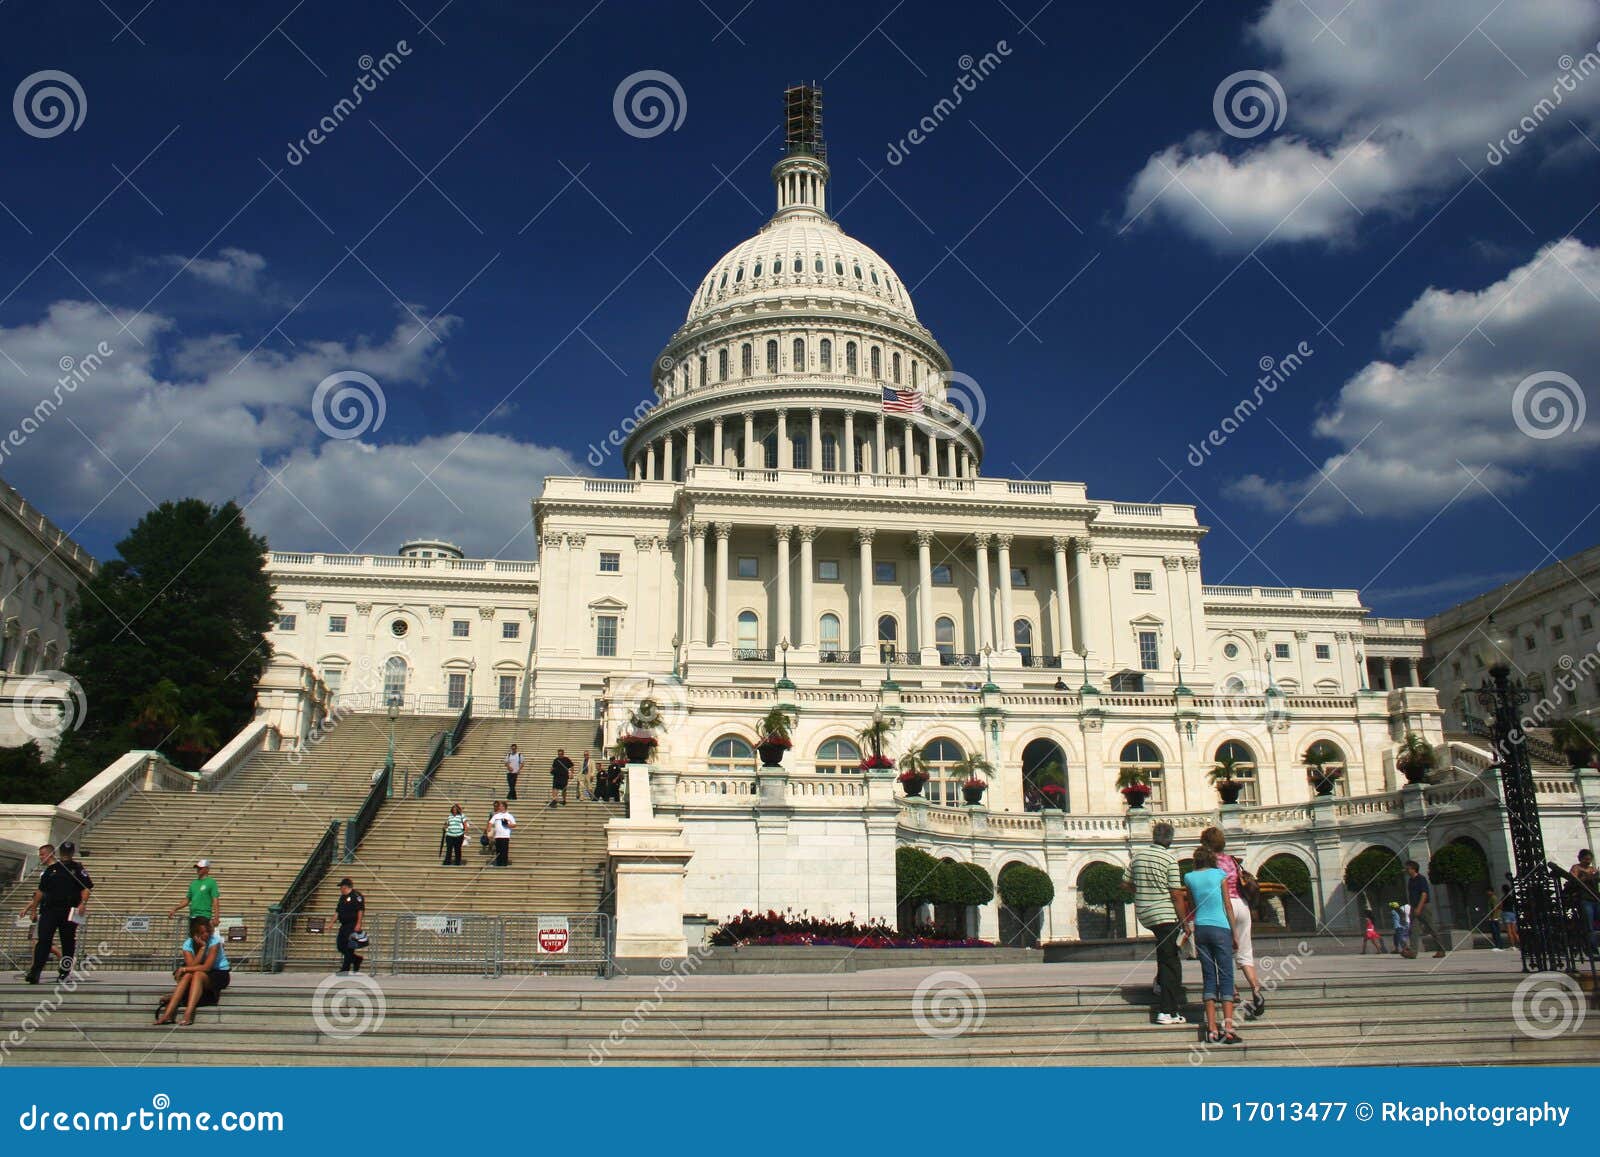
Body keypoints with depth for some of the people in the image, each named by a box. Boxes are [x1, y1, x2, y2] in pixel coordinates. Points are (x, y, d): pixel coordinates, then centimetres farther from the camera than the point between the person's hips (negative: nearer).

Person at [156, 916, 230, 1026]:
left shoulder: (214, 941, -18)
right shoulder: (188, 944, -7)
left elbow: (207, 967, -25)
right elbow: (192, 966, -21)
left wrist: (183, 969, -22)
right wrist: (202, 947, -26)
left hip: (219, 974, -4)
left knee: (197, 974, -32)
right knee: (187, 975, -27)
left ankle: (188, 1016, -45)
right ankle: (167, 1014, -35)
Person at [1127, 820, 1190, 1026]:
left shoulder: (1138, 854, 6)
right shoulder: (1169, 858, -12)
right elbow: (1176, 894, -13)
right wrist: (1184, 922, -7)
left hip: (1143, 914, 6)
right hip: (1165, 914, -6)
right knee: (1169, 961, -1)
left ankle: (1161, 982, 25)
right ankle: (1168, 1012, -1)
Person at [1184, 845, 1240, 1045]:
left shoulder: (1189, 878, 7)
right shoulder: (1220, 874, 0)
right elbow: (1228, 905, 1)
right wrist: (1234, 933, 6)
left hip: (1200, 929, 3)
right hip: (1220, 927, -3)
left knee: (1209, 977, 6)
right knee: (1226, 976, -2)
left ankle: (1212, 1028, -1)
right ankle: (1228, 1026, -14)